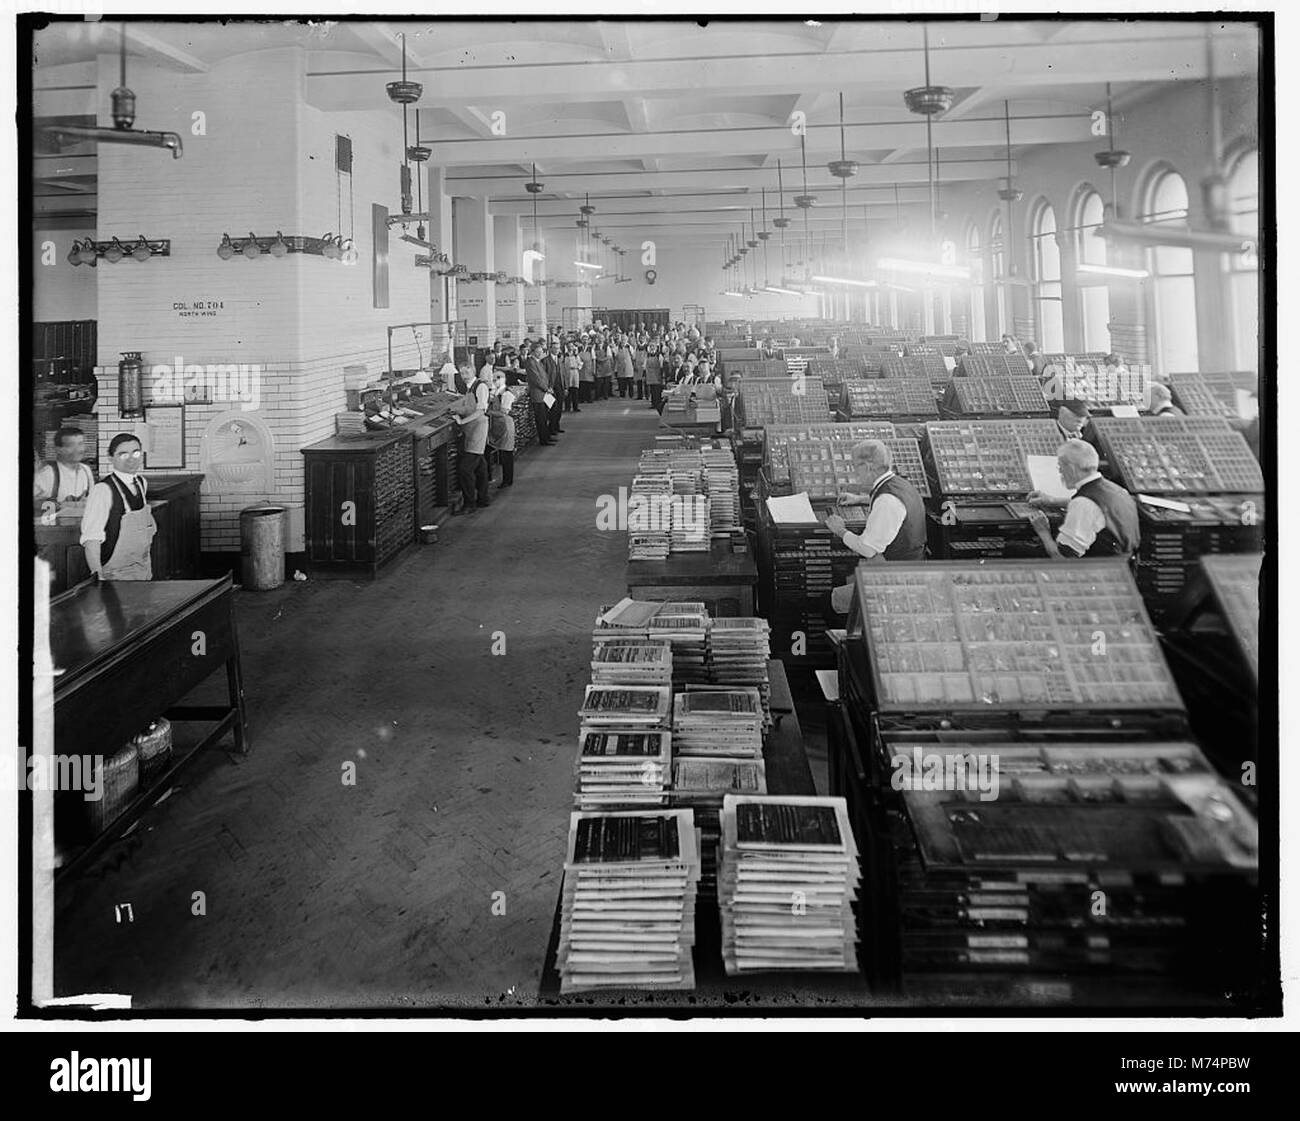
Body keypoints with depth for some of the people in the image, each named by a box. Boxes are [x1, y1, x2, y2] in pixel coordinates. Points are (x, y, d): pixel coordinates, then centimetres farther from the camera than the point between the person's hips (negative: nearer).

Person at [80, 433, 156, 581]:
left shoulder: (142, 483, 5)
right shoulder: (103, 490, -17)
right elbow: (91, 539, -21)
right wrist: (97, 574, -30)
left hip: (144, 569, 7)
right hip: (116, 574, -7)